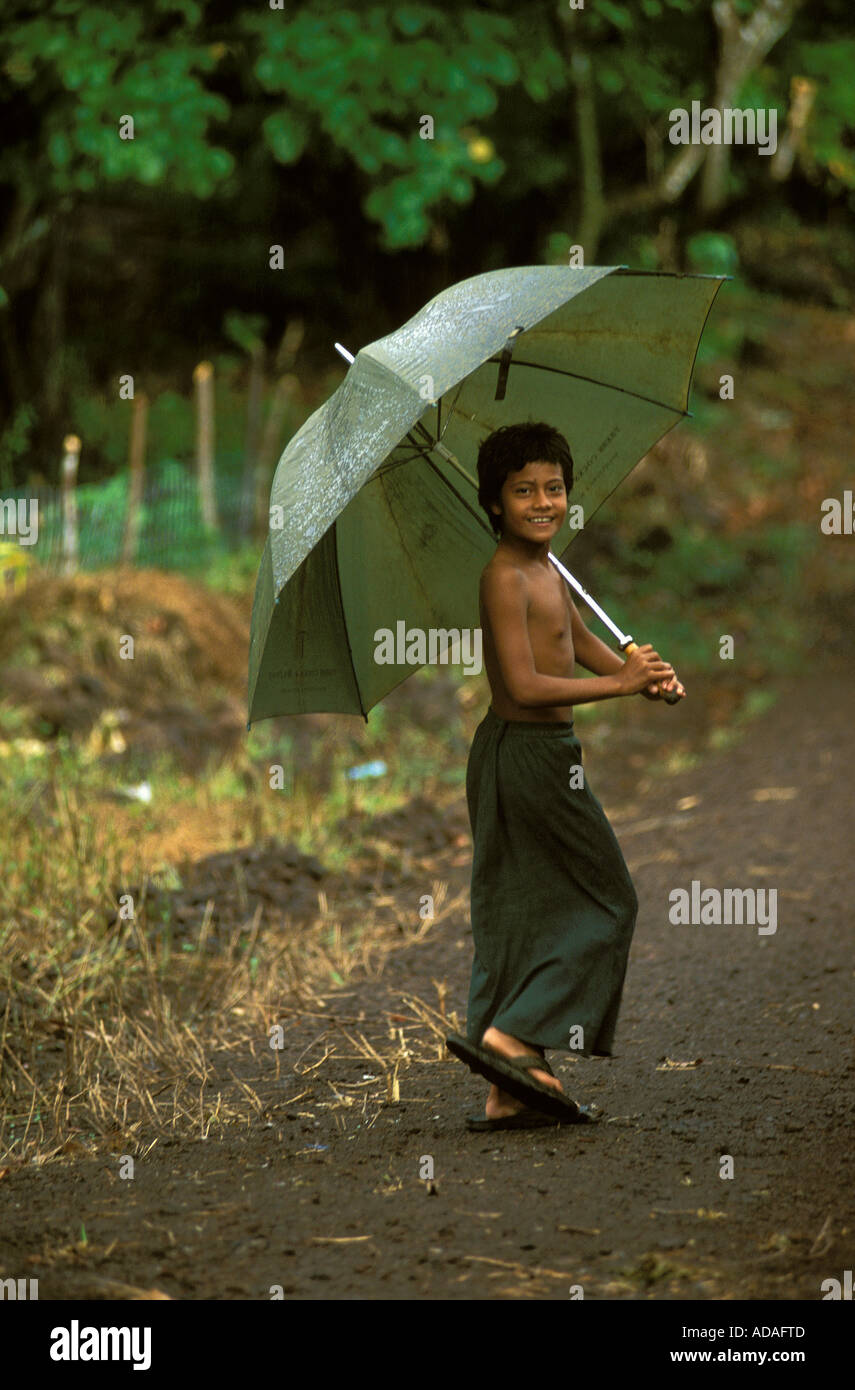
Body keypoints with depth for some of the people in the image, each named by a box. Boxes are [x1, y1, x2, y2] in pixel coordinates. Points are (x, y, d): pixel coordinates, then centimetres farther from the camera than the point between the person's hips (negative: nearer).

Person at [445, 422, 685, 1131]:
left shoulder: (544, 567, 12)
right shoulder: (507, 576, -19)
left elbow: (580, 637, 26)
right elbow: (525, 686, -25)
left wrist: (649, 674, 9)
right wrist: (622, 684, -20)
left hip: (512, 756, 9)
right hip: (529, 756, -9)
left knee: (525, 914, 11)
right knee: (605, 902, 2)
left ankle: (512, 1092, 14)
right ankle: (510, 1037, -3)